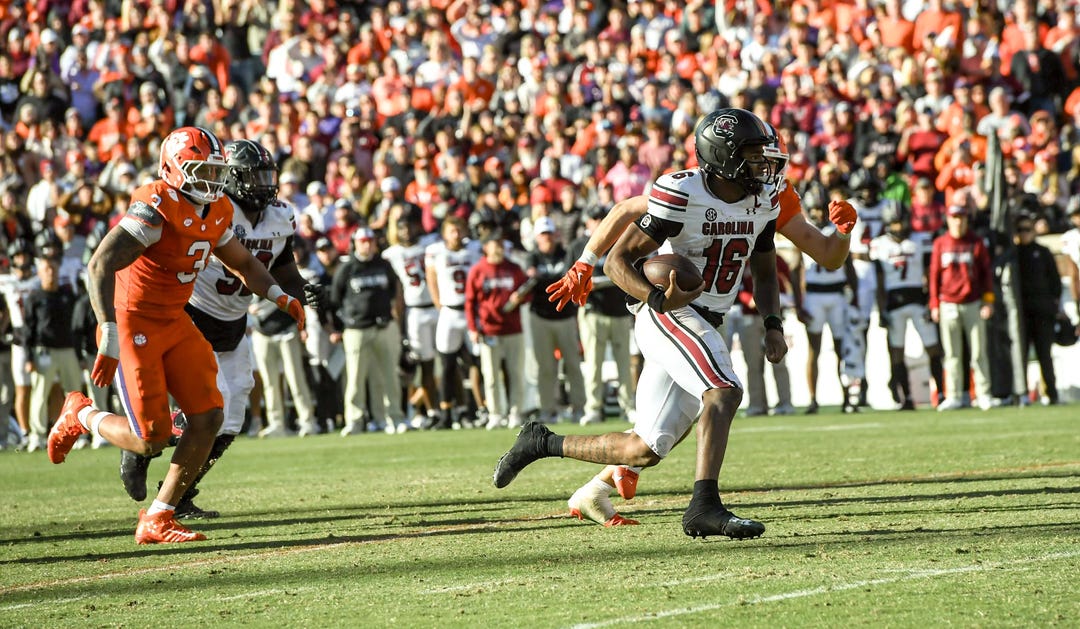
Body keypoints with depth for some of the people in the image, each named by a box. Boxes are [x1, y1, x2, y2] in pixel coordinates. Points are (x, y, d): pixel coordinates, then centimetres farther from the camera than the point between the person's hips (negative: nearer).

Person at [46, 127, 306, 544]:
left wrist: (280, 297, 5)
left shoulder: (217, 213, 4)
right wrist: (110, 336, -37)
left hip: (174, 324, 8)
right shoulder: (155, 210, -23)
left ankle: (157, 520, 6)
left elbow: (244, 264, 22)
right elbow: (100, 266, -31)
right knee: (152, 440, -10)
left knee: (208, 417, -4)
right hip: (132, 325, -8)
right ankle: (80, 416, 22)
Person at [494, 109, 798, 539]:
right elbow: (617, 260, -13)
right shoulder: (682, 195, -16)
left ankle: (542, 443, 25)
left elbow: (765, 273, 21)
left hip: (704, 326, 8)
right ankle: (704, 507, -37)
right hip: (669, 316, -8)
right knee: (724, 391, -31)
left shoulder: (763, 201, 7)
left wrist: (773, 325, 3)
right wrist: (657, 299, -31)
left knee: (645, 450, 6)